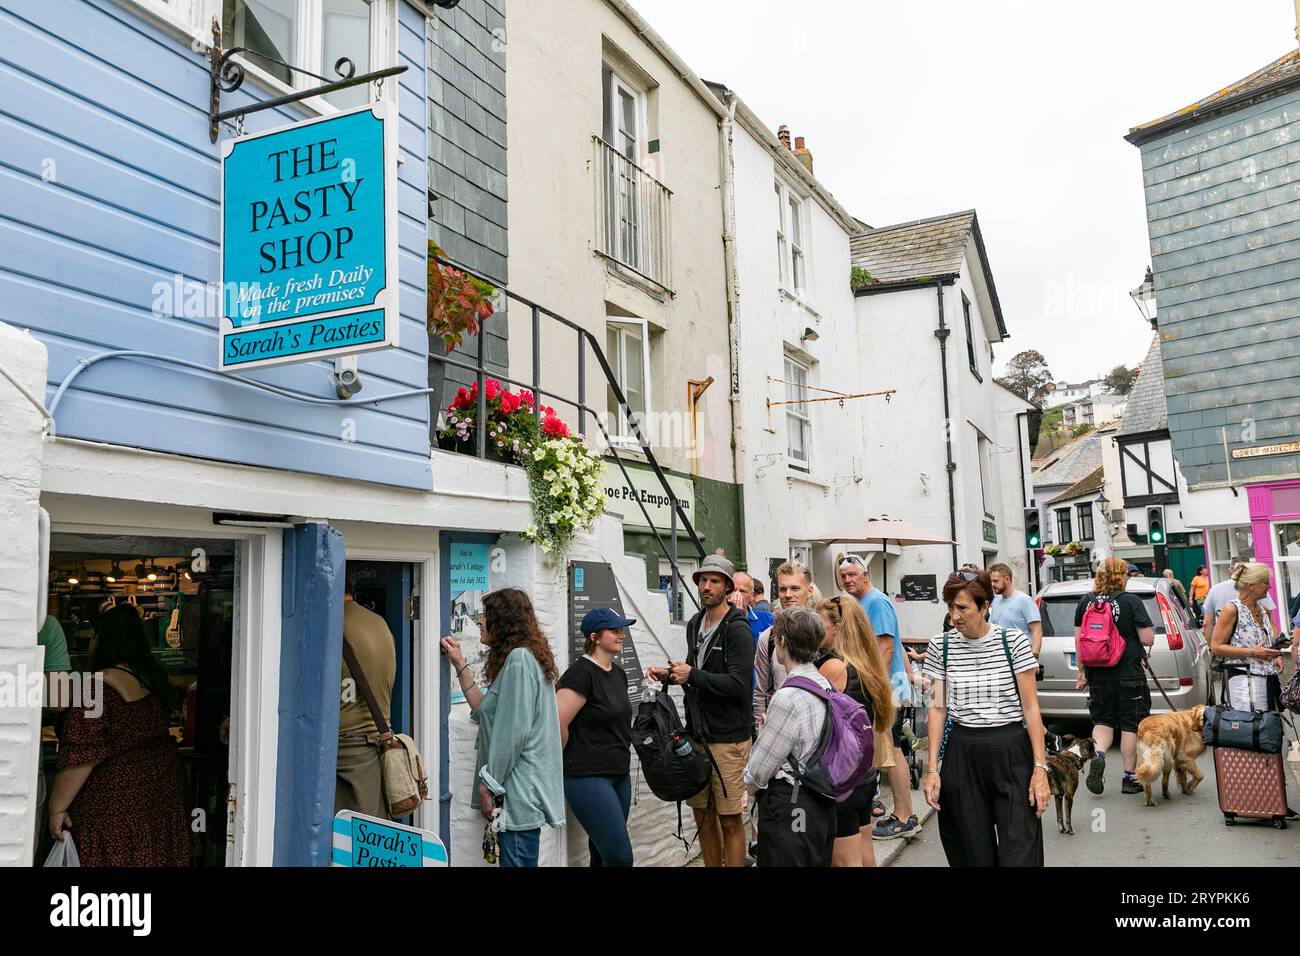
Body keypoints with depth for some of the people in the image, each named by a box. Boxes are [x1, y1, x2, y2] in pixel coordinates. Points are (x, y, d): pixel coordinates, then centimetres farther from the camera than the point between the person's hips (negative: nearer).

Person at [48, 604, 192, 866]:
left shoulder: (98, 687, -16)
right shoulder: (154, 679, 6)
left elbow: (81, 757, -19)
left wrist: (58, 807, -10)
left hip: (116, 808, -7)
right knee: (149, 855, 15)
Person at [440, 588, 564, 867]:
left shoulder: (519, 658, -13)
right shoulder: (517, 658, 17)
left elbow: (514, 731, -18)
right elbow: (485, 713, 16)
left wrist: (488, 785, -12)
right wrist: (460, 664, 17)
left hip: (520, 790, -10)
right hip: (521, 791, 10)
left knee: (516, 860, -5)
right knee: (518, 859, 13)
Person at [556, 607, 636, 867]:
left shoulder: (618, 673, 11)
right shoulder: (581, 673, -15)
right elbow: (557, 724, -21)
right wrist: (573, 759, -6)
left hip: (619, 775, 8)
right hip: (588, 778, -8)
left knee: (602, 853, 13)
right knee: (621, 856, -10)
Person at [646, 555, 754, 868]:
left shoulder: (737, 630, -12)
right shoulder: (694, 625, 11)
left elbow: (737, 684, -21)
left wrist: (692, 675, -17)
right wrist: (670, 674, 7)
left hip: (728, 738, -7)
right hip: (697, 734, 7)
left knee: (729, 819, 1)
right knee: (702, 814, 14)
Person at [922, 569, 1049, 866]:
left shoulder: (1014, 641, -5)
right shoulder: (940, 646, 1)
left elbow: (1030, 707, -4)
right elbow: (938, 707, 4)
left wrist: (1040, 767, -9)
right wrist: (933, 768, 0)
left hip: (1011, 751, -2)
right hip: (962, 754, 2)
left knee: (1019, 853, -5)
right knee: (974, 852, 9)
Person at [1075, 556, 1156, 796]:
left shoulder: (1085, 601, 2)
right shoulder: (1131, 601, -9)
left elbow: (1079, 640, 6)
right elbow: (1148, 639, -11)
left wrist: (1082, 670, 14)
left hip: (1098, 675, 3)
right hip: (1129, 675, -3)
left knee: (1103, 720, 15)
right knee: (1130, 724, 9)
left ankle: (1098, 755, -12)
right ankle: (1130, 778, 16)